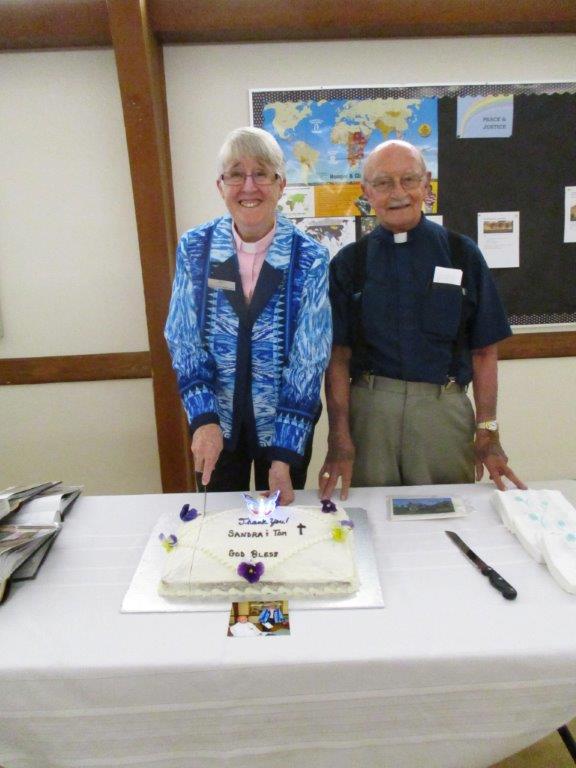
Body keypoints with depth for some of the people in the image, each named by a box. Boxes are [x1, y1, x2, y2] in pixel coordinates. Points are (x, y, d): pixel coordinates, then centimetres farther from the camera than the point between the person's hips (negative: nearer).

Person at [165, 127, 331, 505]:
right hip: (217, 423, 1)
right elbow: (184, 340, -6)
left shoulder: (309, 258, -12)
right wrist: (204, 418, -19)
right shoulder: (194, 248, -6)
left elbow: (309, 360, -15)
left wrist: (284, 455, -18)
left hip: (285, 424, -1)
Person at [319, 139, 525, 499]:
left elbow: (484, 351, 2)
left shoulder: (462, 253, 3)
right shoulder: (349, 263, 3)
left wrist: (487, 430, -3)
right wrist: (339, 437, -8)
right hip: (368, 410, 0)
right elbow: (339, 357, -2)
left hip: (445, 411, 0)